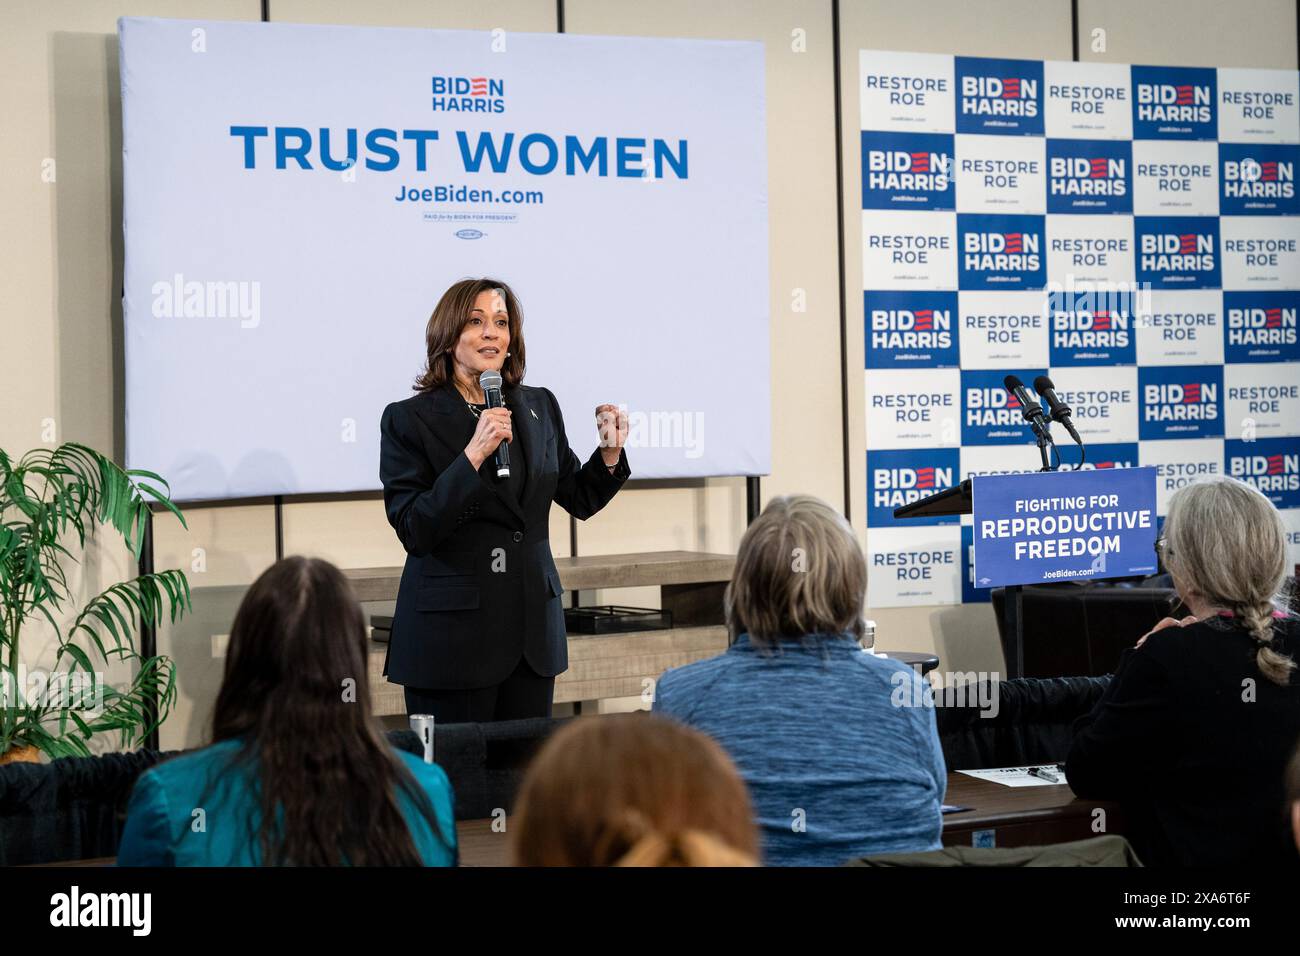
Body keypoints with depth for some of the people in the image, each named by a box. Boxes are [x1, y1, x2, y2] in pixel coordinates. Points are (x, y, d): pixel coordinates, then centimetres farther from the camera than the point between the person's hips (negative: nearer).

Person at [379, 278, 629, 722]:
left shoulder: (540, 406, 9)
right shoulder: (408, 419, -6)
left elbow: (579, 500, 17)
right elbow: (413, 531, -14)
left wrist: (610, 453, -2)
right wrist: (473, 455, -22)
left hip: (532, 628, 5)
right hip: (452, 633, -4)